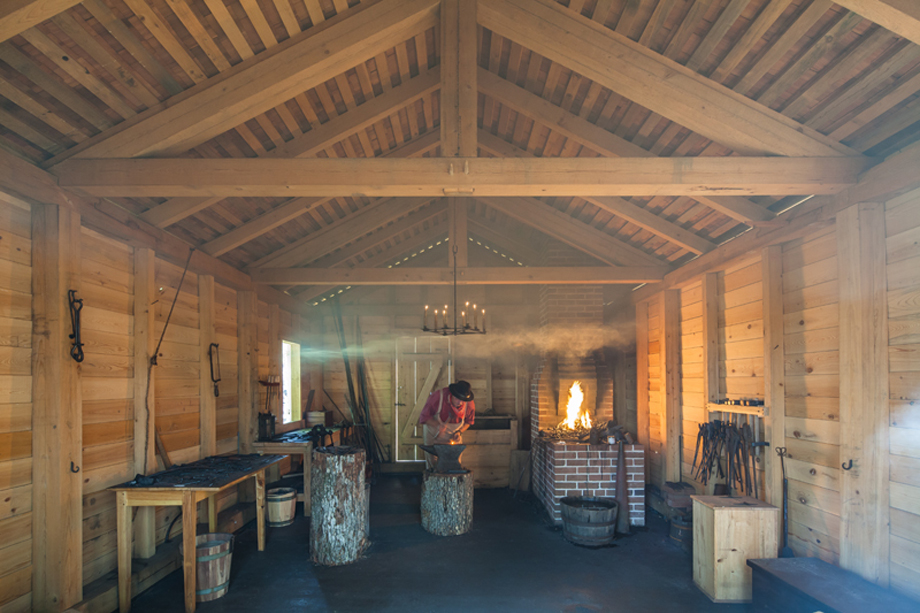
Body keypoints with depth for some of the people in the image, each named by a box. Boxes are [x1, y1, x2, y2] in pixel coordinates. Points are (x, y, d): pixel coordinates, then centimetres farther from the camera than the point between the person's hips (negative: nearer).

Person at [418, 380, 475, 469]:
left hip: (453, 437, 2)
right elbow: (424, 417, -21)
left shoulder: (469, 404, -19)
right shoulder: (438, 397, -30)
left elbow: (469, 421, 1)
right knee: (432, 463, 3)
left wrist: (460, 432, -16)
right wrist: (437, 425, -37)